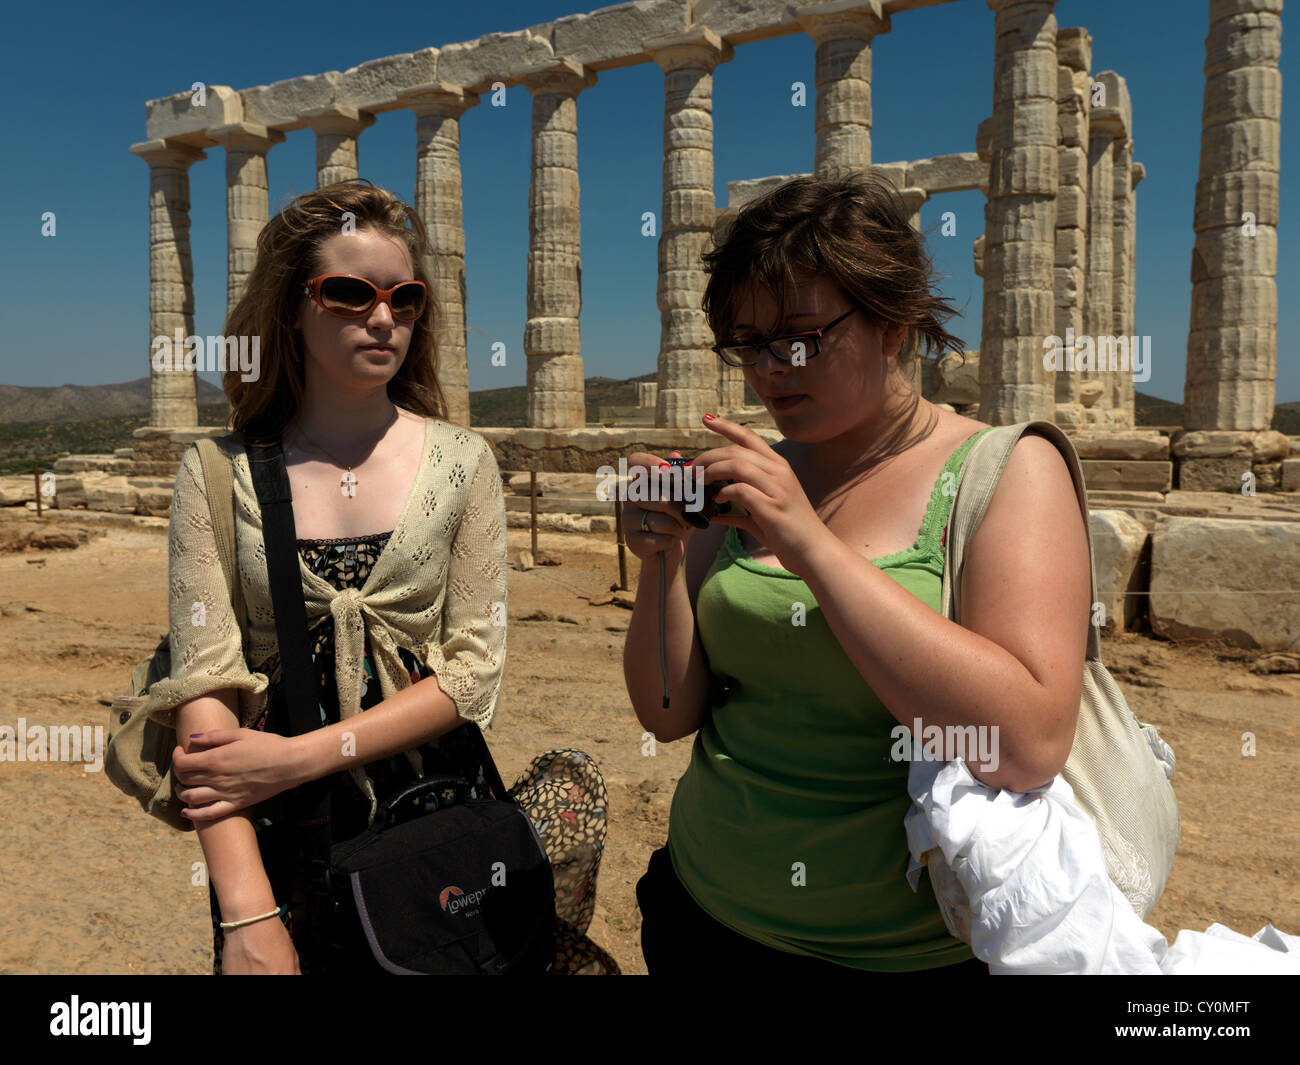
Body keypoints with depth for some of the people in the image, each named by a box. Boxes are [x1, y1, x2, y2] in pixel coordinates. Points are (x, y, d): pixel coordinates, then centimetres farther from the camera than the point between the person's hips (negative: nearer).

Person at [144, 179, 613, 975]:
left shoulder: (462, 461, -4)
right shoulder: (217, 476, -5)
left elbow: (474, 673, -8)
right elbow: (204, 686, -12)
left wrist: (301, 755, -18)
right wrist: (248, 918, -21)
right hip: (279, 830, 0)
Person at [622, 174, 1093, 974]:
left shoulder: (1008, 470, -12)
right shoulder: (751, 481, -1)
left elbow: (1028, 748, -26)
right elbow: (669, 714, -1)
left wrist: (814, 547, -29)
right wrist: (665, 566, -18)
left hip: (919, 952, -3)